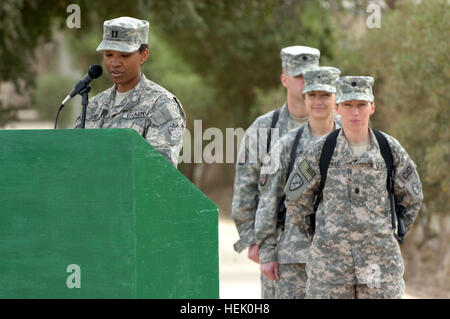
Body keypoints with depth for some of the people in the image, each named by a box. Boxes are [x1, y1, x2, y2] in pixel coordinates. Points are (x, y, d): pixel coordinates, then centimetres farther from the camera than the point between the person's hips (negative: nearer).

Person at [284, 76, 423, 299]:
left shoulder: (390, 149, 1)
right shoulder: (321, 151, -2)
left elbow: (412, 198, 14)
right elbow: (296, 199, 9)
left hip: (380, 262, 1)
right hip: (331, 261, -1)